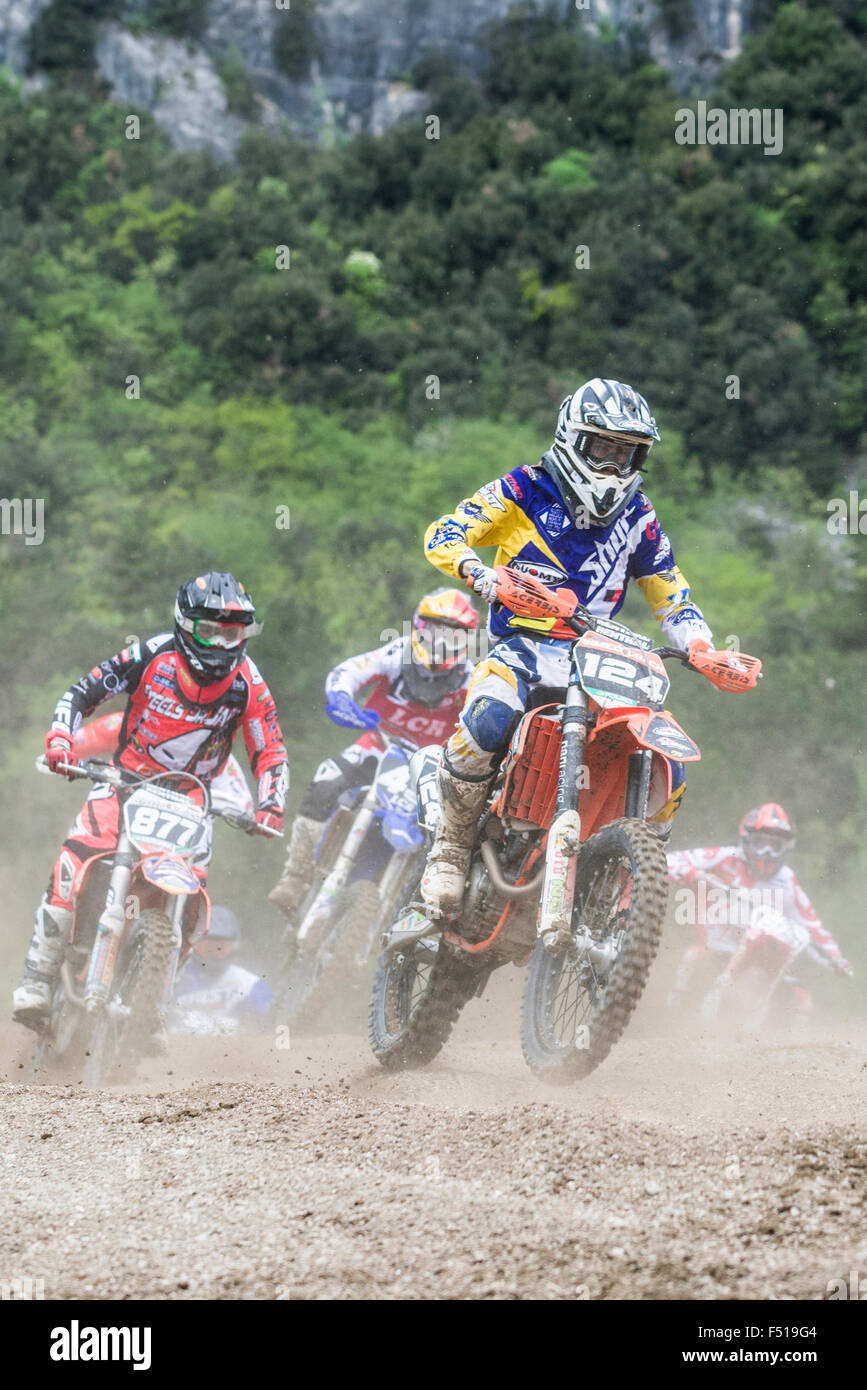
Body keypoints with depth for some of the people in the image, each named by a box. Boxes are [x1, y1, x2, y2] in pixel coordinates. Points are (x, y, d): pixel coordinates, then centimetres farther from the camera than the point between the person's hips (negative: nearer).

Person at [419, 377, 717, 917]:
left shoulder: (637, 515, 13)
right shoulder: (525, 490, 1)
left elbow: (671, 594, 18)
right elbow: (443, 535, -5)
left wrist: (702, 649, -2)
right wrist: (478, 571, -28)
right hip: (523, 644, -4)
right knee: (489, 719, -37)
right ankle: (451, 849, -19)